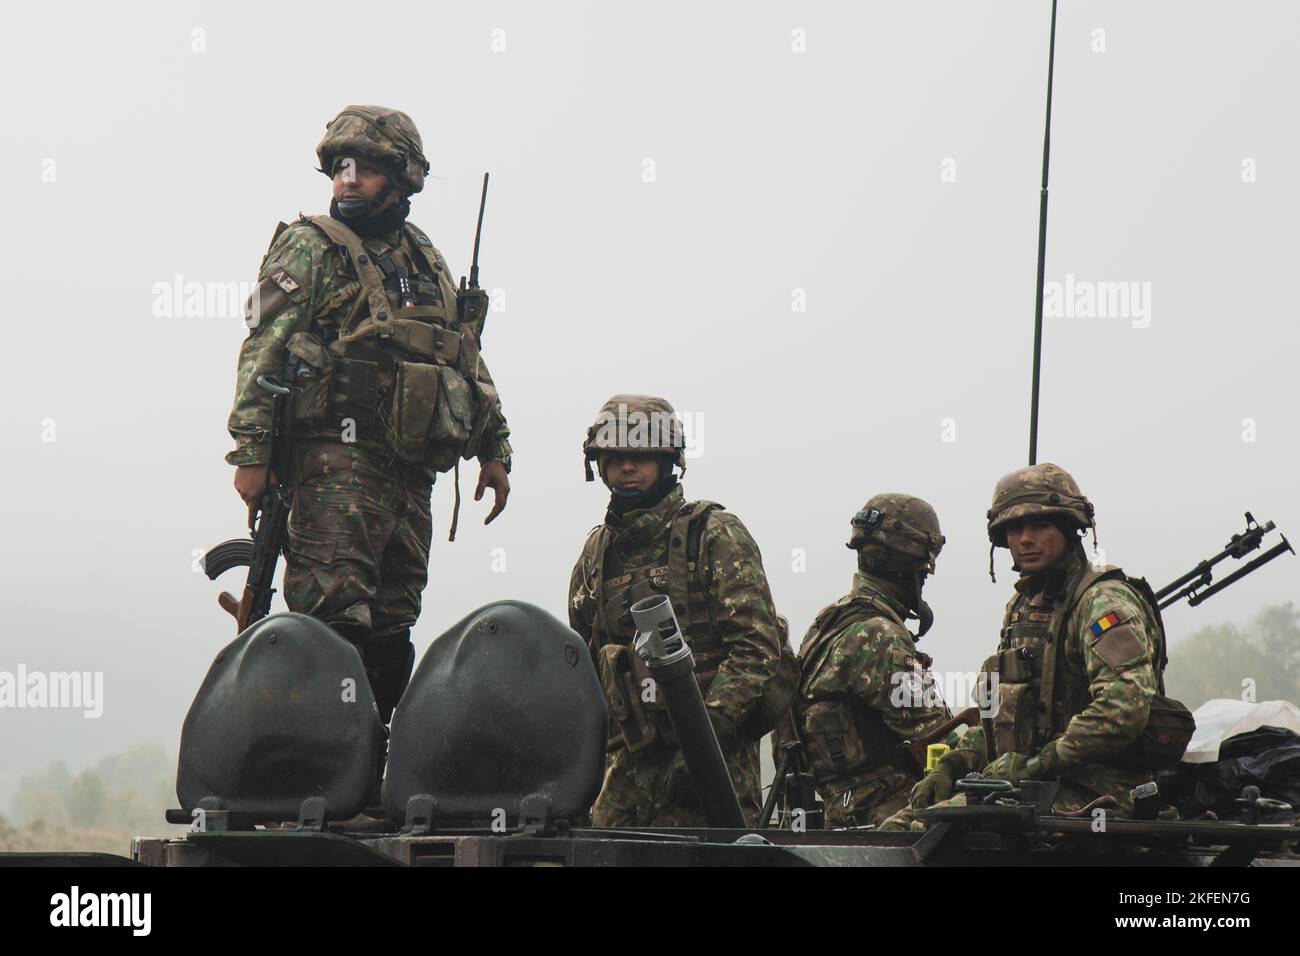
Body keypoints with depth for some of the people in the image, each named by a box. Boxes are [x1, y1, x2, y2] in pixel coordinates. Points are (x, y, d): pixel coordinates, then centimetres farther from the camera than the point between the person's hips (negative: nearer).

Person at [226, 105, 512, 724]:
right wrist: (250, 452, -16)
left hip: (412, 469, 7)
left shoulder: (426, 261, 21)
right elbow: (264, 350, -7)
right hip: (339, 458, -7)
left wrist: (493, 450, 20)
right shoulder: (310, 248, 2)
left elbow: (468, 359, 27)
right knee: (335, 620, -15)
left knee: (390, 632, 6)